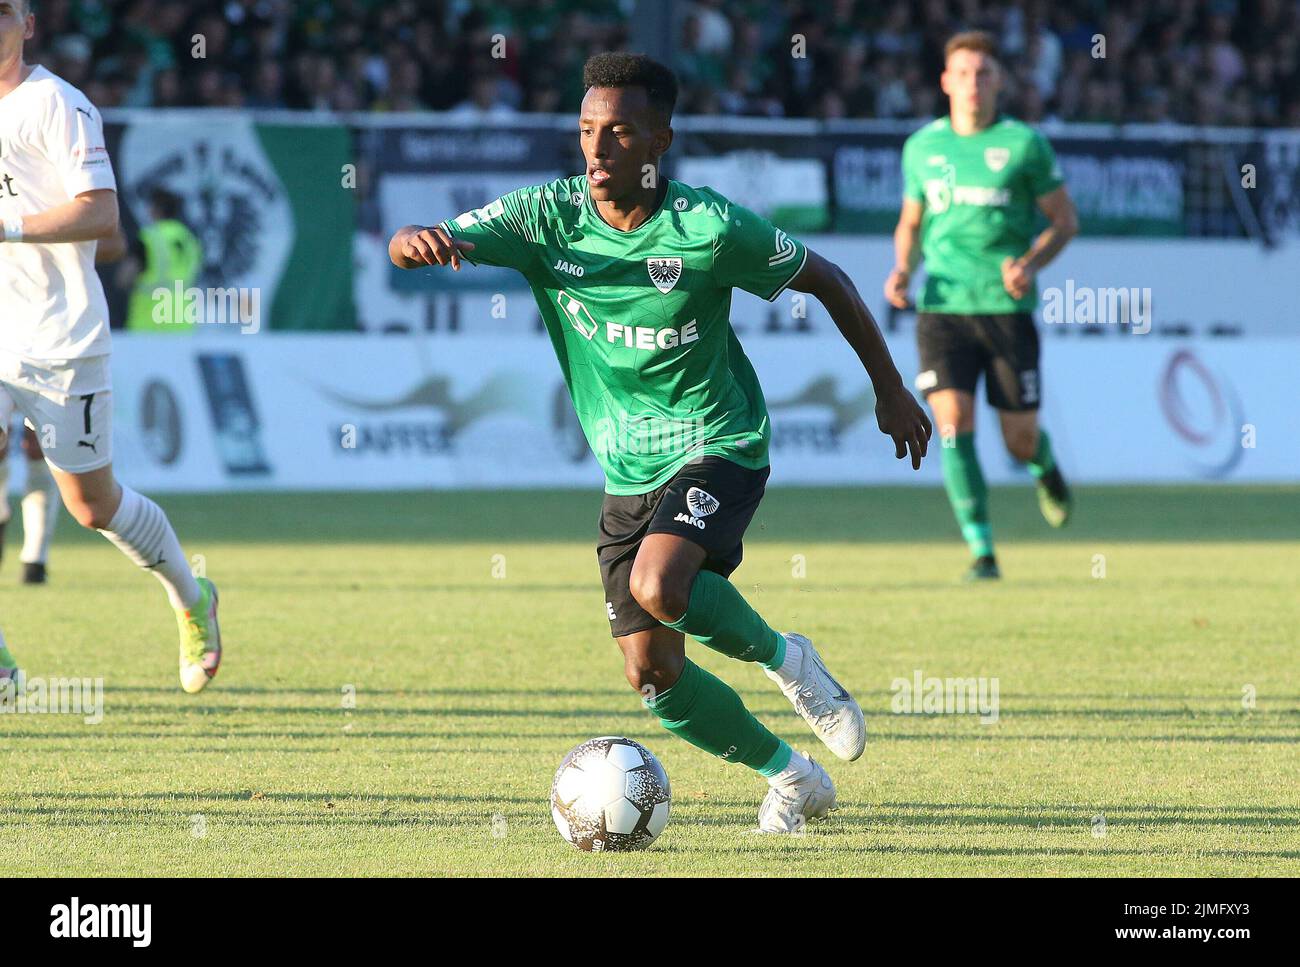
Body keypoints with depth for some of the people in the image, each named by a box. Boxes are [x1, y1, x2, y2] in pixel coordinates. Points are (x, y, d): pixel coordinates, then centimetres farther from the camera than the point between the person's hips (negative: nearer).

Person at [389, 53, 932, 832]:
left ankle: (783, 659, -2)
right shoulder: (547, 218, -7)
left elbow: (827, 280, 0)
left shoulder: (710, 229, -16)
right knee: (652, 672, 2)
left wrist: (890, 388, 7)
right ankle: (790, 776, 26)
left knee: (658, 585, -32)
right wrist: (418, 241, -41)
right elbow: (407, 247, -15)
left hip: (717, 446, -5)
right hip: (628, 472, 5)